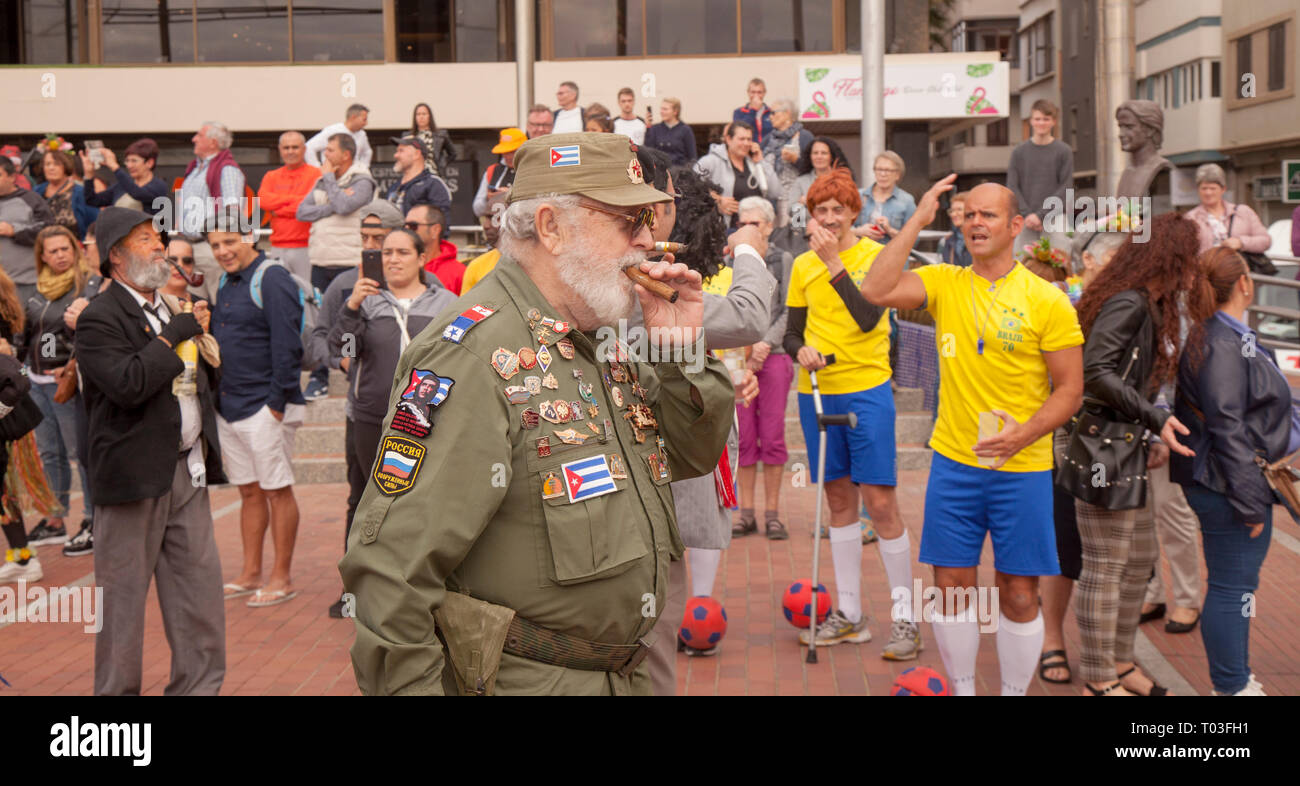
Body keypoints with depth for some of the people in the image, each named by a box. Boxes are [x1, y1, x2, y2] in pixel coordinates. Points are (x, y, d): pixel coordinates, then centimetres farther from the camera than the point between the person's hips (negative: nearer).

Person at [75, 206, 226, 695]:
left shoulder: (171, 308, 16)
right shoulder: (99, 318, -9)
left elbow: (205, 382, 26)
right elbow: (128, 384, -25)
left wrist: (202, 337, 8)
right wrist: (173, 335, -18)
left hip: (188, 469, 7)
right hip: (134, 473, -7)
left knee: (201, 585, 9)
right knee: (124, 595, 4)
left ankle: (197, 686, 19)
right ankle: (116, 689, 16)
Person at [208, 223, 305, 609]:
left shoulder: (272, 280, -11)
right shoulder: (226, 283, 15)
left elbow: (287, 347, -16)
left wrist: (277, 402, -18)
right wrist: (218, 397, 14)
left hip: (264, 406, -8)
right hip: (229, 405, 8)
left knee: (277, 491, 0)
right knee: (249, 491, 13)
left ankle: (281, 579, 6)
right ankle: (250, 574, 21)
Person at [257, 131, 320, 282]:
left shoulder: (316, 174, 0)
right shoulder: (271, 176, 16)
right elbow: (263, 200, -1)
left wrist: (278, 210, -3)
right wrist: (295, 198, -7)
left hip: (305, 248, -4)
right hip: (278, 249, 4)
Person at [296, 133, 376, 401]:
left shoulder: (362, 182, -3)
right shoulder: (322, 181, 17)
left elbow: (344, 206, -20)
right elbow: (302, 211, 6)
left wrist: (329, 177, -6)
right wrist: (332, 207, -9)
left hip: (349, 261, -6)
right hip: (320, 261, 6)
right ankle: (319, 378, 13)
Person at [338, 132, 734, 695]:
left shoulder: (600, 340, 7)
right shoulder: (471, 352, -21)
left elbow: (693, 457, 14)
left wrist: (682, 349, -2)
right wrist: (409, 687, -22)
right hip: (515, 679, -9)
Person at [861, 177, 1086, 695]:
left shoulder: (1047, 300, -4)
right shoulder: (944, 283, 3)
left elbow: (1070, 390, -3)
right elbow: (875, 291, -14)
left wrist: (1022, 434, -19)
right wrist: (918, 220, -12)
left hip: (1022, 468, -2)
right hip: (953, 462, 2)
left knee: (1018, 595, 5)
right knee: (952, 587, 7)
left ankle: (1014, 692, 22)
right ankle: (962, 690, 24)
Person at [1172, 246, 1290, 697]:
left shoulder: (1232, 337, 14)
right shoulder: (1221, 343, -19)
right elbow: (1227, 428, -22)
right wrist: (1249, 500, -21)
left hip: (1237, 483, 11)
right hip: (1228, 488, -11)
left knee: (1238, 585, 18)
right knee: (1232, 587, -2)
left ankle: (1237, 679, 30)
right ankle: (1232, 687, 8)